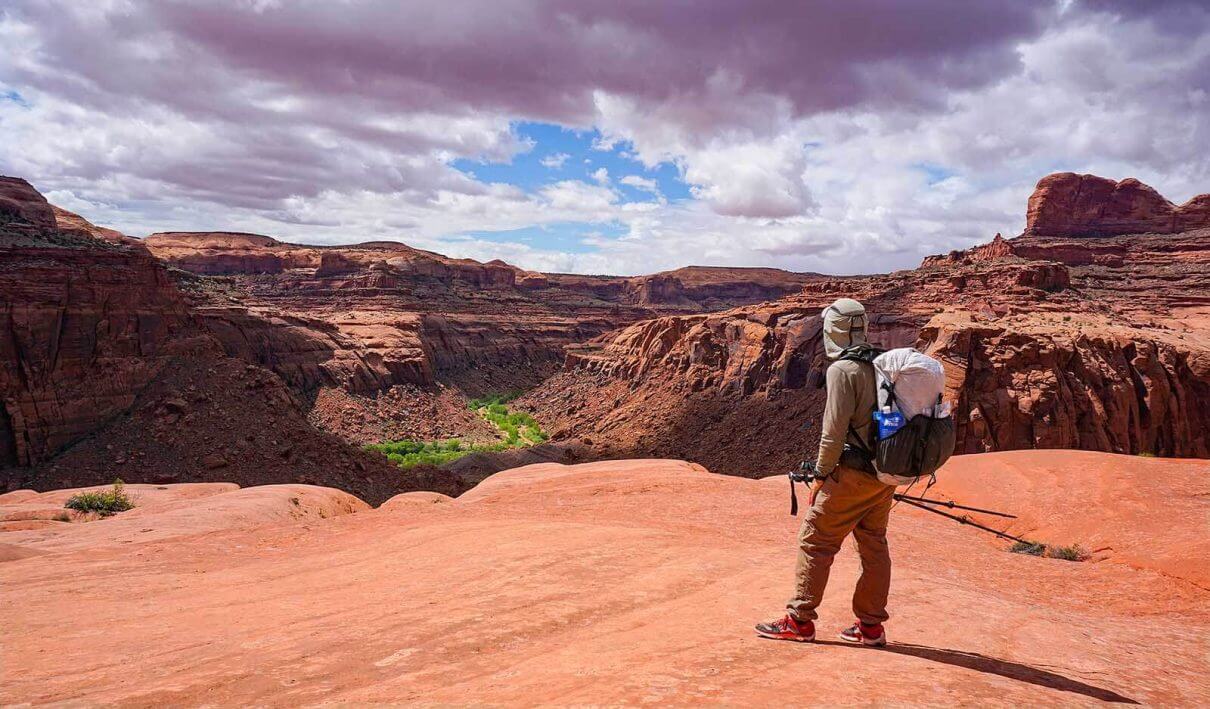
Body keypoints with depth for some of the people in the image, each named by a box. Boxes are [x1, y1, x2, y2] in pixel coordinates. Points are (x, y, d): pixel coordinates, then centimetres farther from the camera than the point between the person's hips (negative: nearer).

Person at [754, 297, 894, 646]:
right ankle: (870, 625, 21)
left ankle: (799, 621, 8)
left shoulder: (842, 369, -14)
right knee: (874, 545, 13)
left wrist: (821, 475, -9)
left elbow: (835, 429, -18)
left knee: (815, 541, 2)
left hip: (853, 474, -8)